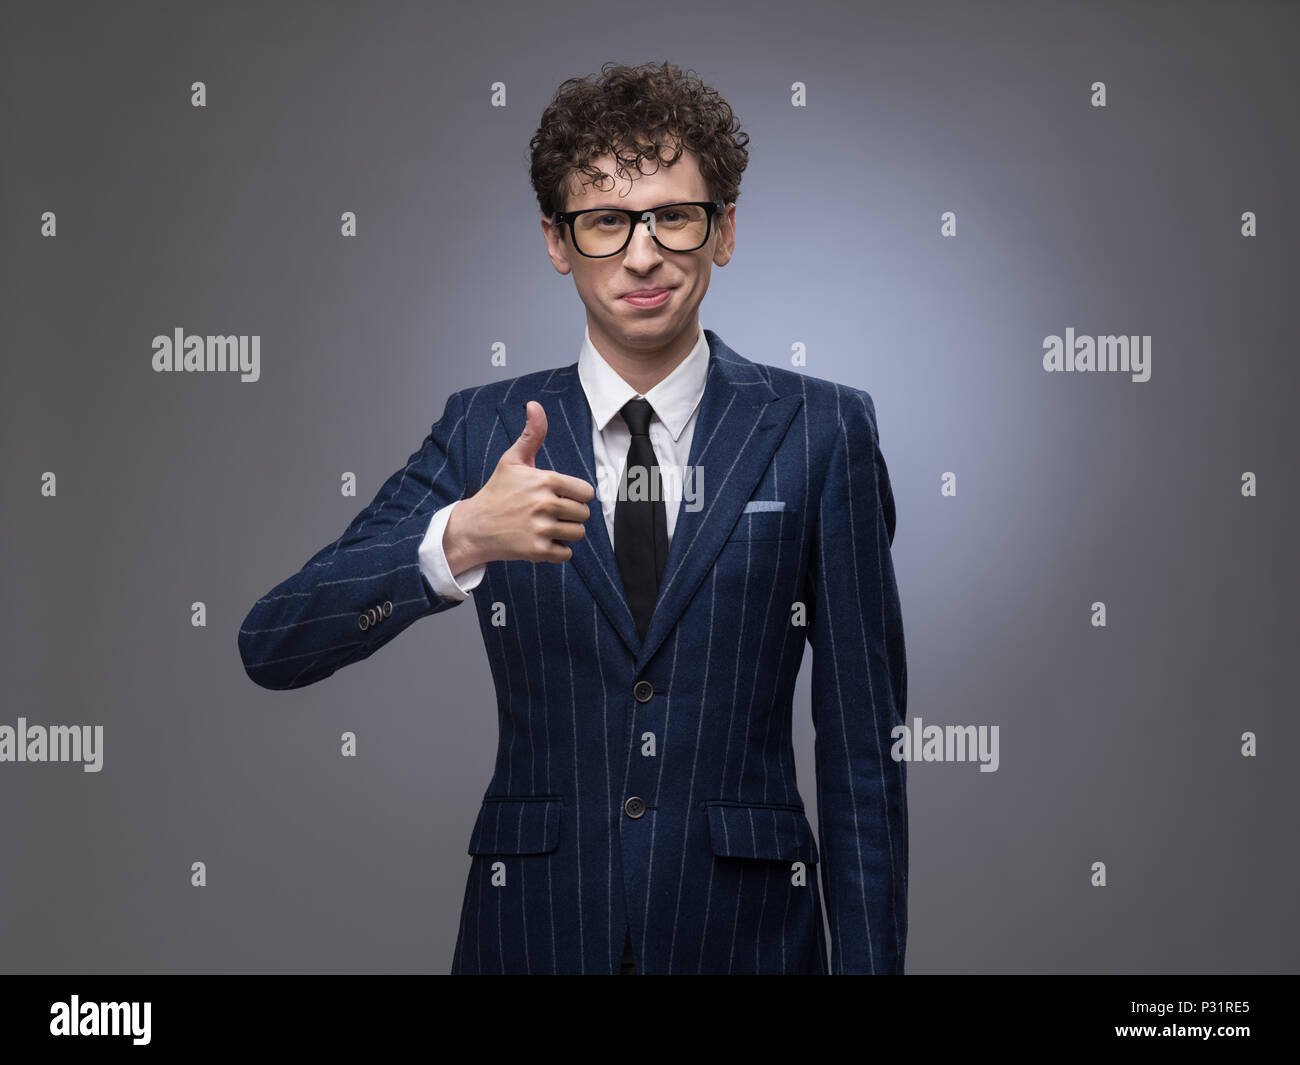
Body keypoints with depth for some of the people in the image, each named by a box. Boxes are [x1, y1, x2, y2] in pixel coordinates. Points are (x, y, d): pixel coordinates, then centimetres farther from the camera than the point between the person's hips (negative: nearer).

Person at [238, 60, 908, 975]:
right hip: (533, 927, 1)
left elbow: (864, 743, -1)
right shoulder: (486, 433, 0)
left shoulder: (822, 431, -2)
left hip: (744, 931, -1)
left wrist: (869, 961, -5)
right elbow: (273, 648, -9)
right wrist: (459, 539, -26)